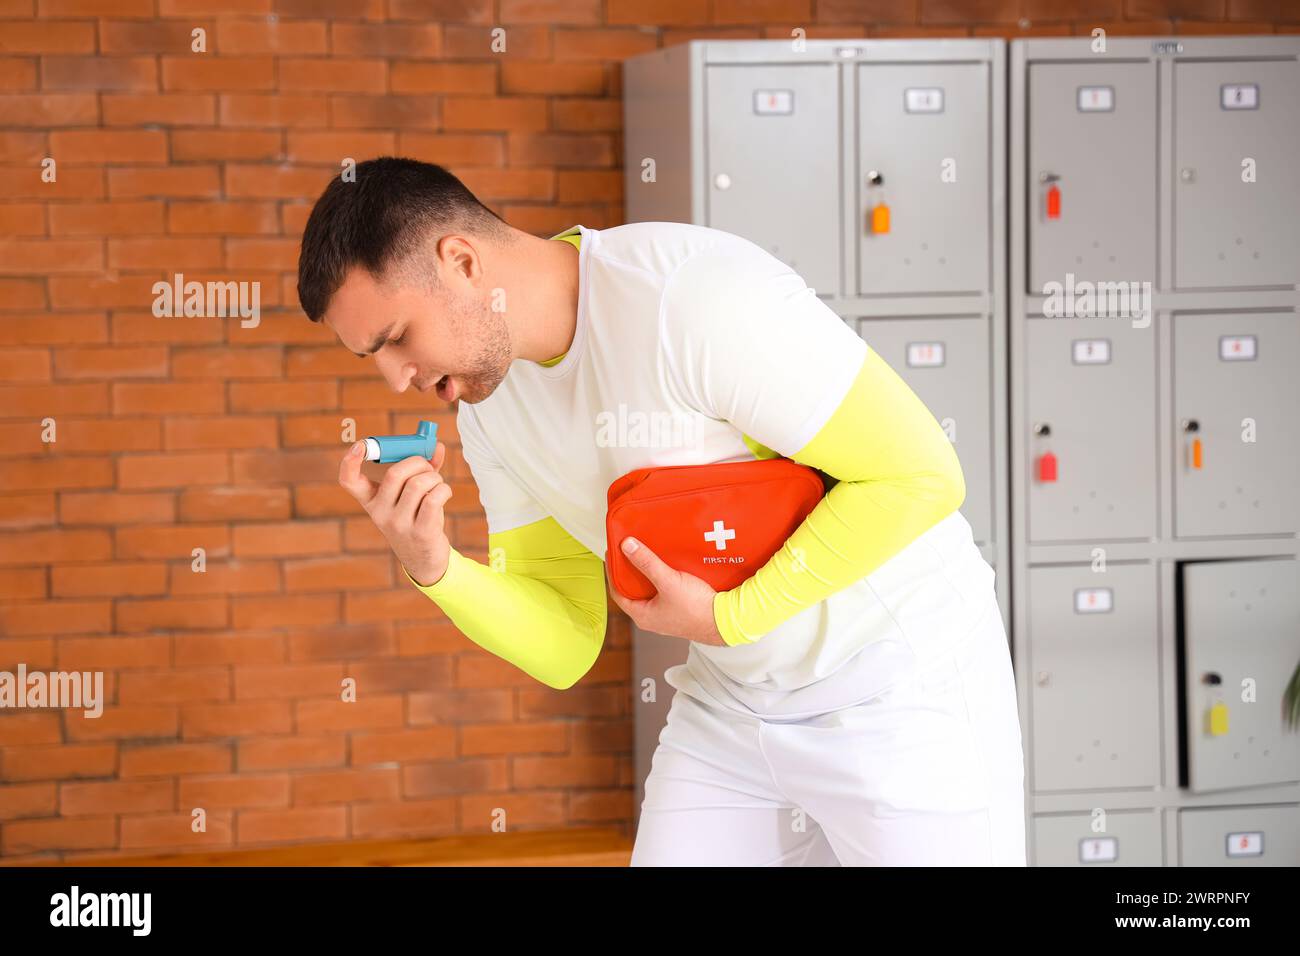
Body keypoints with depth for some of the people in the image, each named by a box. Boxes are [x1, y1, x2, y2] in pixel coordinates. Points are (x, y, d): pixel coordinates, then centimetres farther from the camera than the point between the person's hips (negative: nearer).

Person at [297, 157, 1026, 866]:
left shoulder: (696, 295, -25)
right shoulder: (491, 403, 0)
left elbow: (921, 474, -23)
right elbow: (564, 651, 1)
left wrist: (726, 616, -20)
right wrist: (432, 567, -18)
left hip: (904, 683, -7)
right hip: (733, 701, 7)